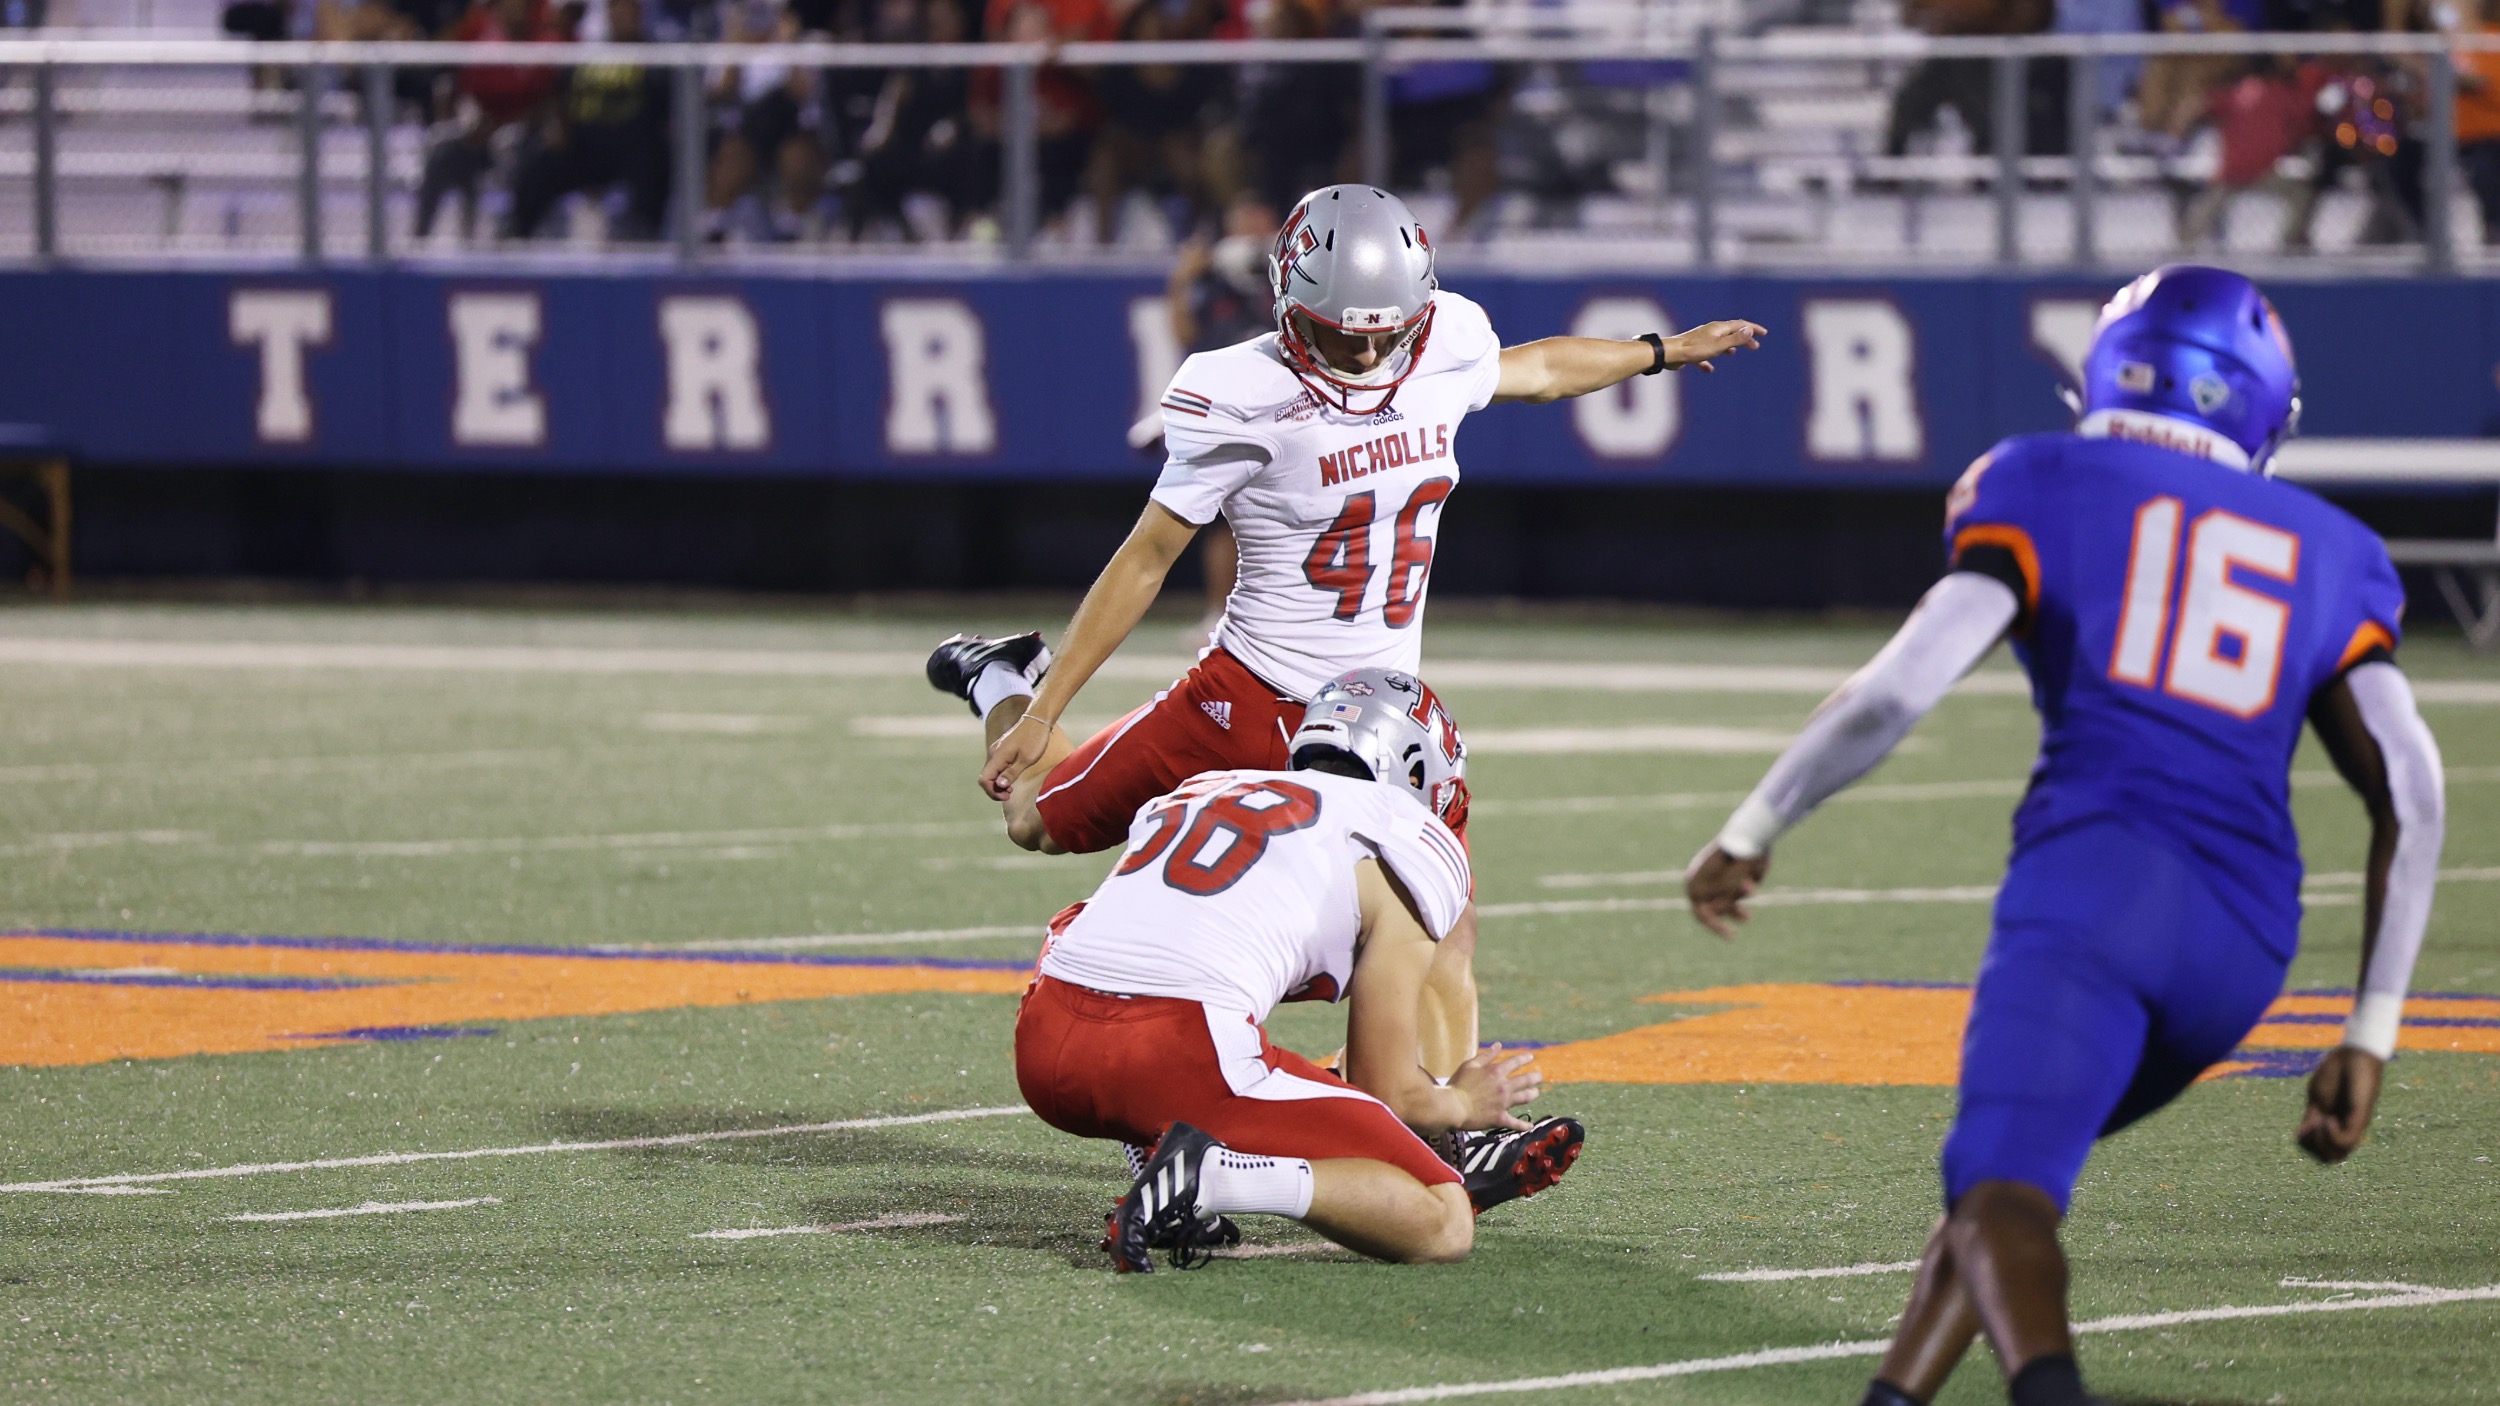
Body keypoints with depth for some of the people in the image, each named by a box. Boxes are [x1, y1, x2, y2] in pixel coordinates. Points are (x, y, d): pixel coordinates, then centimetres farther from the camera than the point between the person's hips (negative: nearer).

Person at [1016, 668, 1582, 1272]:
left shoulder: (1199, 792, 30)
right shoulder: (1411, 843, 12)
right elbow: (1385, 1092, 10)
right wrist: (1462, 1104, 35)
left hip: (1040, 1052, 6)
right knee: (1441, 1227, 3)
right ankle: (1208, 1175, -19)